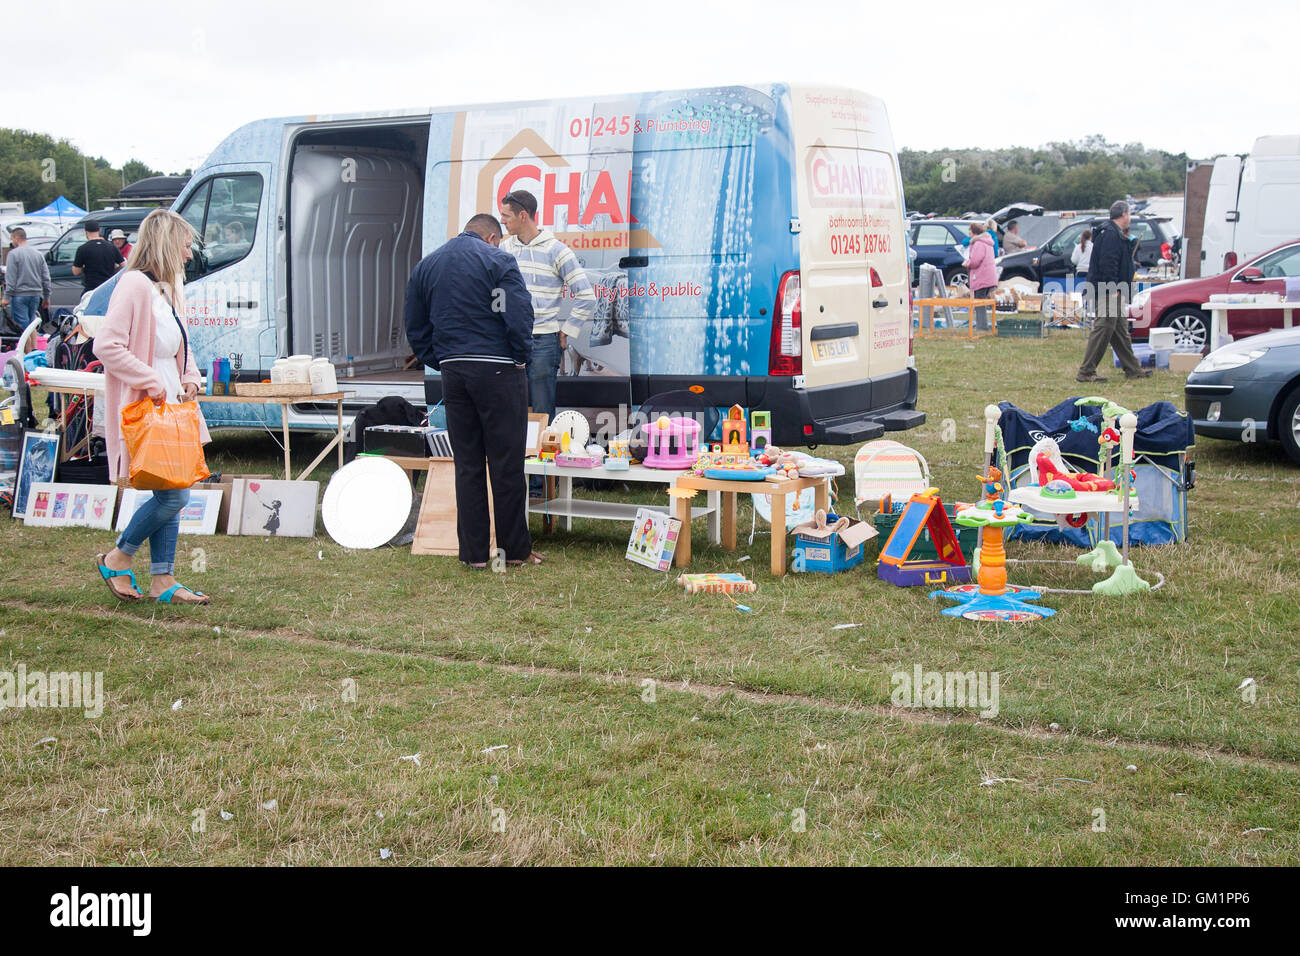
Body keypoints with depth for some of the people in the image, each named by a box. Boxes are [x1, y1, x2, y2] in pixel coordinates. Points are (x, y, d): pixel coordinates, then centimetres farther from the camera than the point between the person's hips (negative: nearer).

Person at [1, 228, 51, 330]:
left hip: (20, 295, -6)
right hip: (36, 295, 6)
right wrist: (46, 297, 18)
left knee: (23, 324, -8)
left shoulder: (13, 254, -7)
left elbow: (10, 278, -11)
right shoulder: (38, 254, 12)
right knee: (31, 324, 11)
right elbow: (46, 278, 13)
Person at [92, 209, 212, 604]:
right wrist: (151, 382, -21)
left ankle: (163, 582, 15)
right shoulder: (134, 284, -15)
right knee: (174, 494, -10)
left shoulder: (165, 289, 15)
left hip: (170, 407, 10)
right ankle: (117, 560, 8)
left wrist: (189, 379, 9)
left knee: (172, 493, 9)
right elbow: (106, 345, -23)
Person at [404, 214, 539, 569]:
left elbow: (415, 329, 15)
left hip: (453, 372, 5)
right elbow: (518, 315, -13)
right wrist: (522, 355, 1)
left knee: (467, 465, 9)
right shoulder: (498, 260, -4)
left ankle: (473, 552, 10)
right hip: (497, 370, -5)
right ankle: (516, 550, 9)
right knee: (506, 463, 2)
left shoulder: (425, 266, 14)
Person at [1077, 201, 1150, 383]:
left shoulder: (1115, 234, 19)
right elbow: (1107, 263, -23)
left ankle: (1133, 369, 23)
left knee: (1121, 331, 15)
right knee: (1103, 330, -9)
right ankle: (1086, 372, -7)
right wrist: (1113, 290, -25)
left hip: (1113, 292, 11)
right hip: (1108, 292, -11)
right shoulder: (1110, 234, -15)